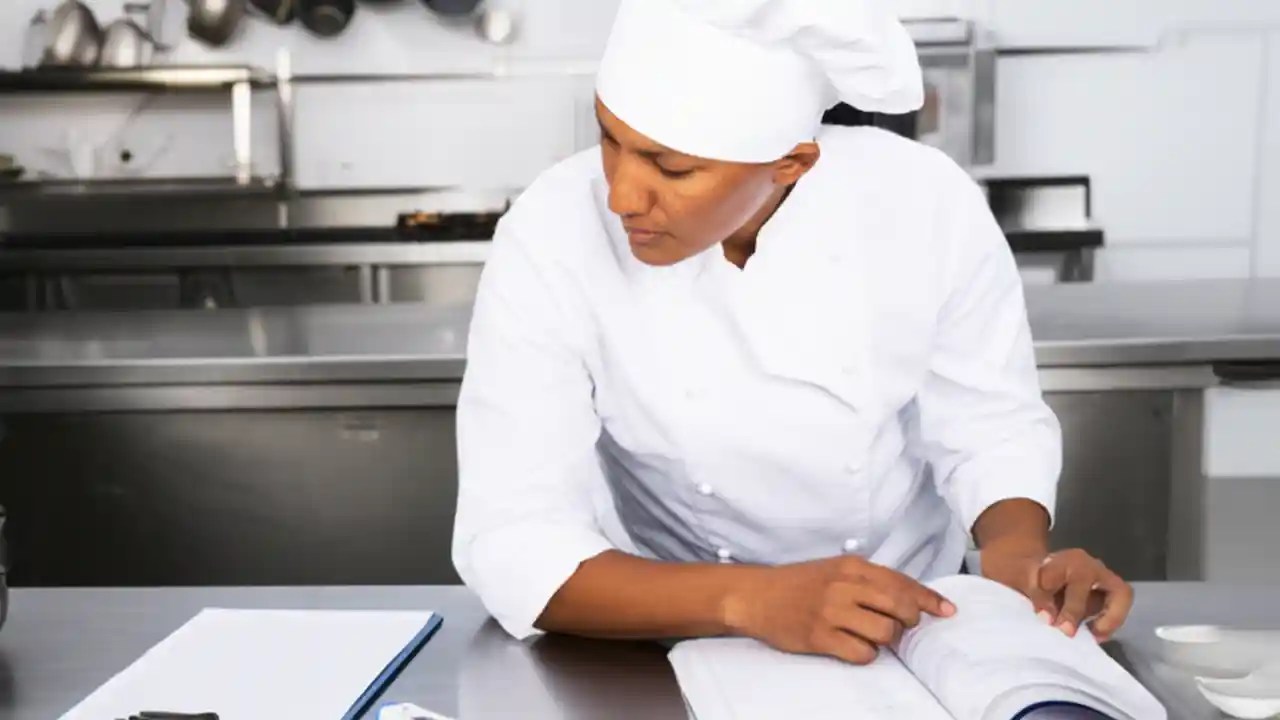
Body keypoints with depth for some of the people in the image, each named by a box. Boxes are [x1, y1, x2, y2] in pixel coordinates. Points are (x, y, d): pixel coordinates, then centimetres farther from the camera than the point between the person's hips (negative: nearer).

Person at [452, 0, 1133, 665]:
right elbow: (511, 541, -26)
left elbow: (990, 427, -7)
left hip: (903, 623, 1)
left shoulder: (930, 204, -20)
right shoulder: (550, 239, -24)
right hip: (672, 634, -1)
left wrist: (1016, 555, -27)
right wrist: (752, 600, -39)